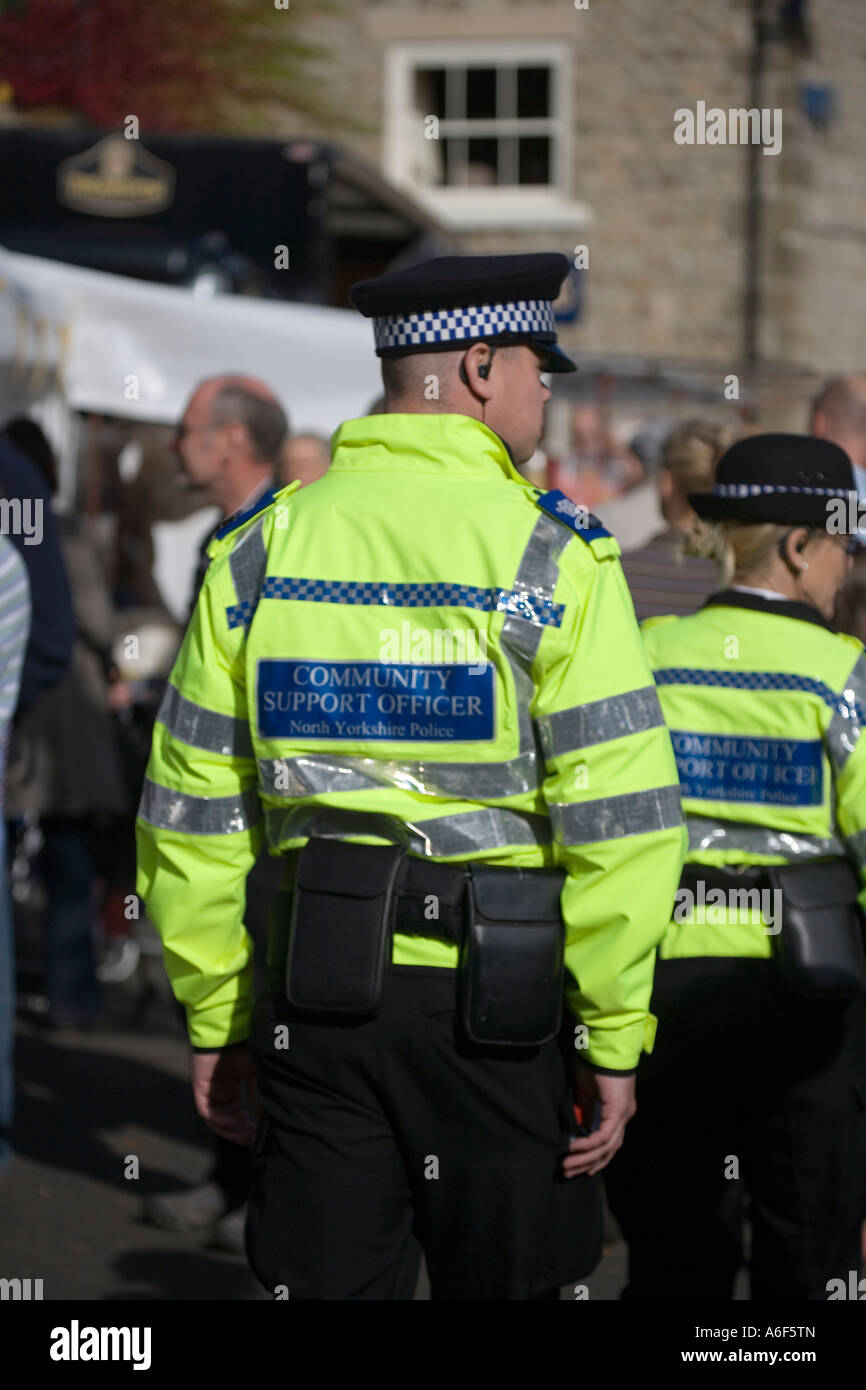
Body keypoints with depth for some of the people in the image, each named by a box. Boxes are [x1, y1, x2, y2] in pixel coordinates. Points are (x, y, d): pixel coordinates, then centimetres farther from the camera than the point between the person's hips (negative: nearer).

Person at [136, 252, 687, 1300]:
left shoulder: (261, 549, 5)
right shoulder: (550, 557, -7)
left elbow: (191, 816, 7)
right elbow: (622, 820, -11)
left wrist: (215, 1022, 14)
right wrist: (614, 1039, -4)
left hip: (316, 985, 3)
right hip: (498, 1000, -3)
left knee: (324, 1280, 7)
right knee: (500, 1280, 9)